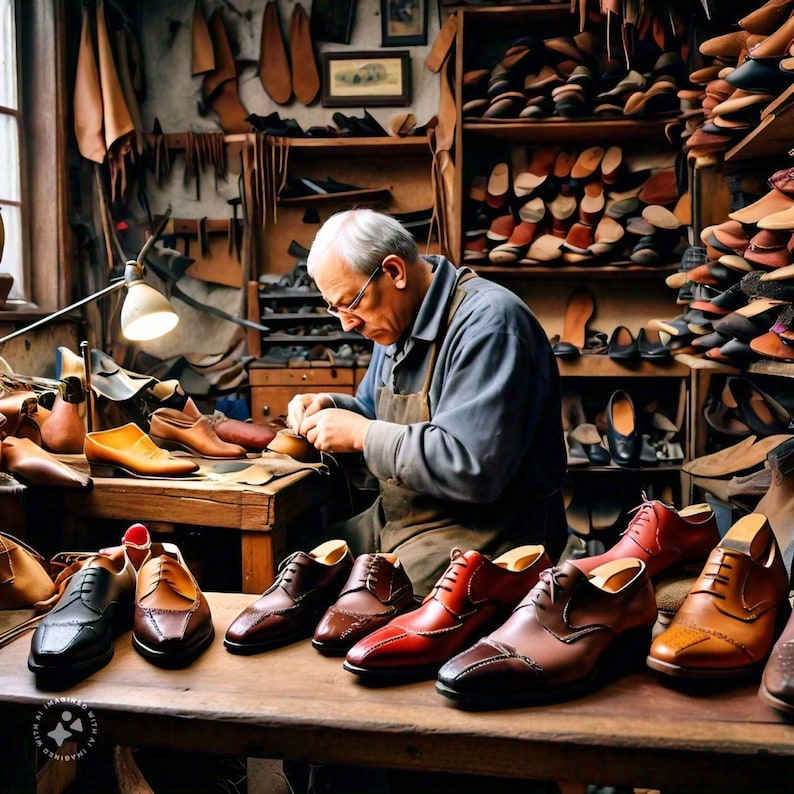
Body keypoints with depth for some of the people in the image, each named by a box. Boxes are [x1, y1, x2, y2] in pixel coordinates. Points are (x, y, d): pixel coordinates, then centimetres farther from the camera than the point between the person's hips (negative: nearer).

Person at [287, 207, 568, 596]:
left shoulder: (488, 321, -21)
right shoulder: (398, 320, 9)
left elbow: (471, 467, -29)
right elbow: (376, 410, 26)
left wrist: (362, 434, -19)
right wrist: (331, 406, 4)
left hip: (481, 532, -9)